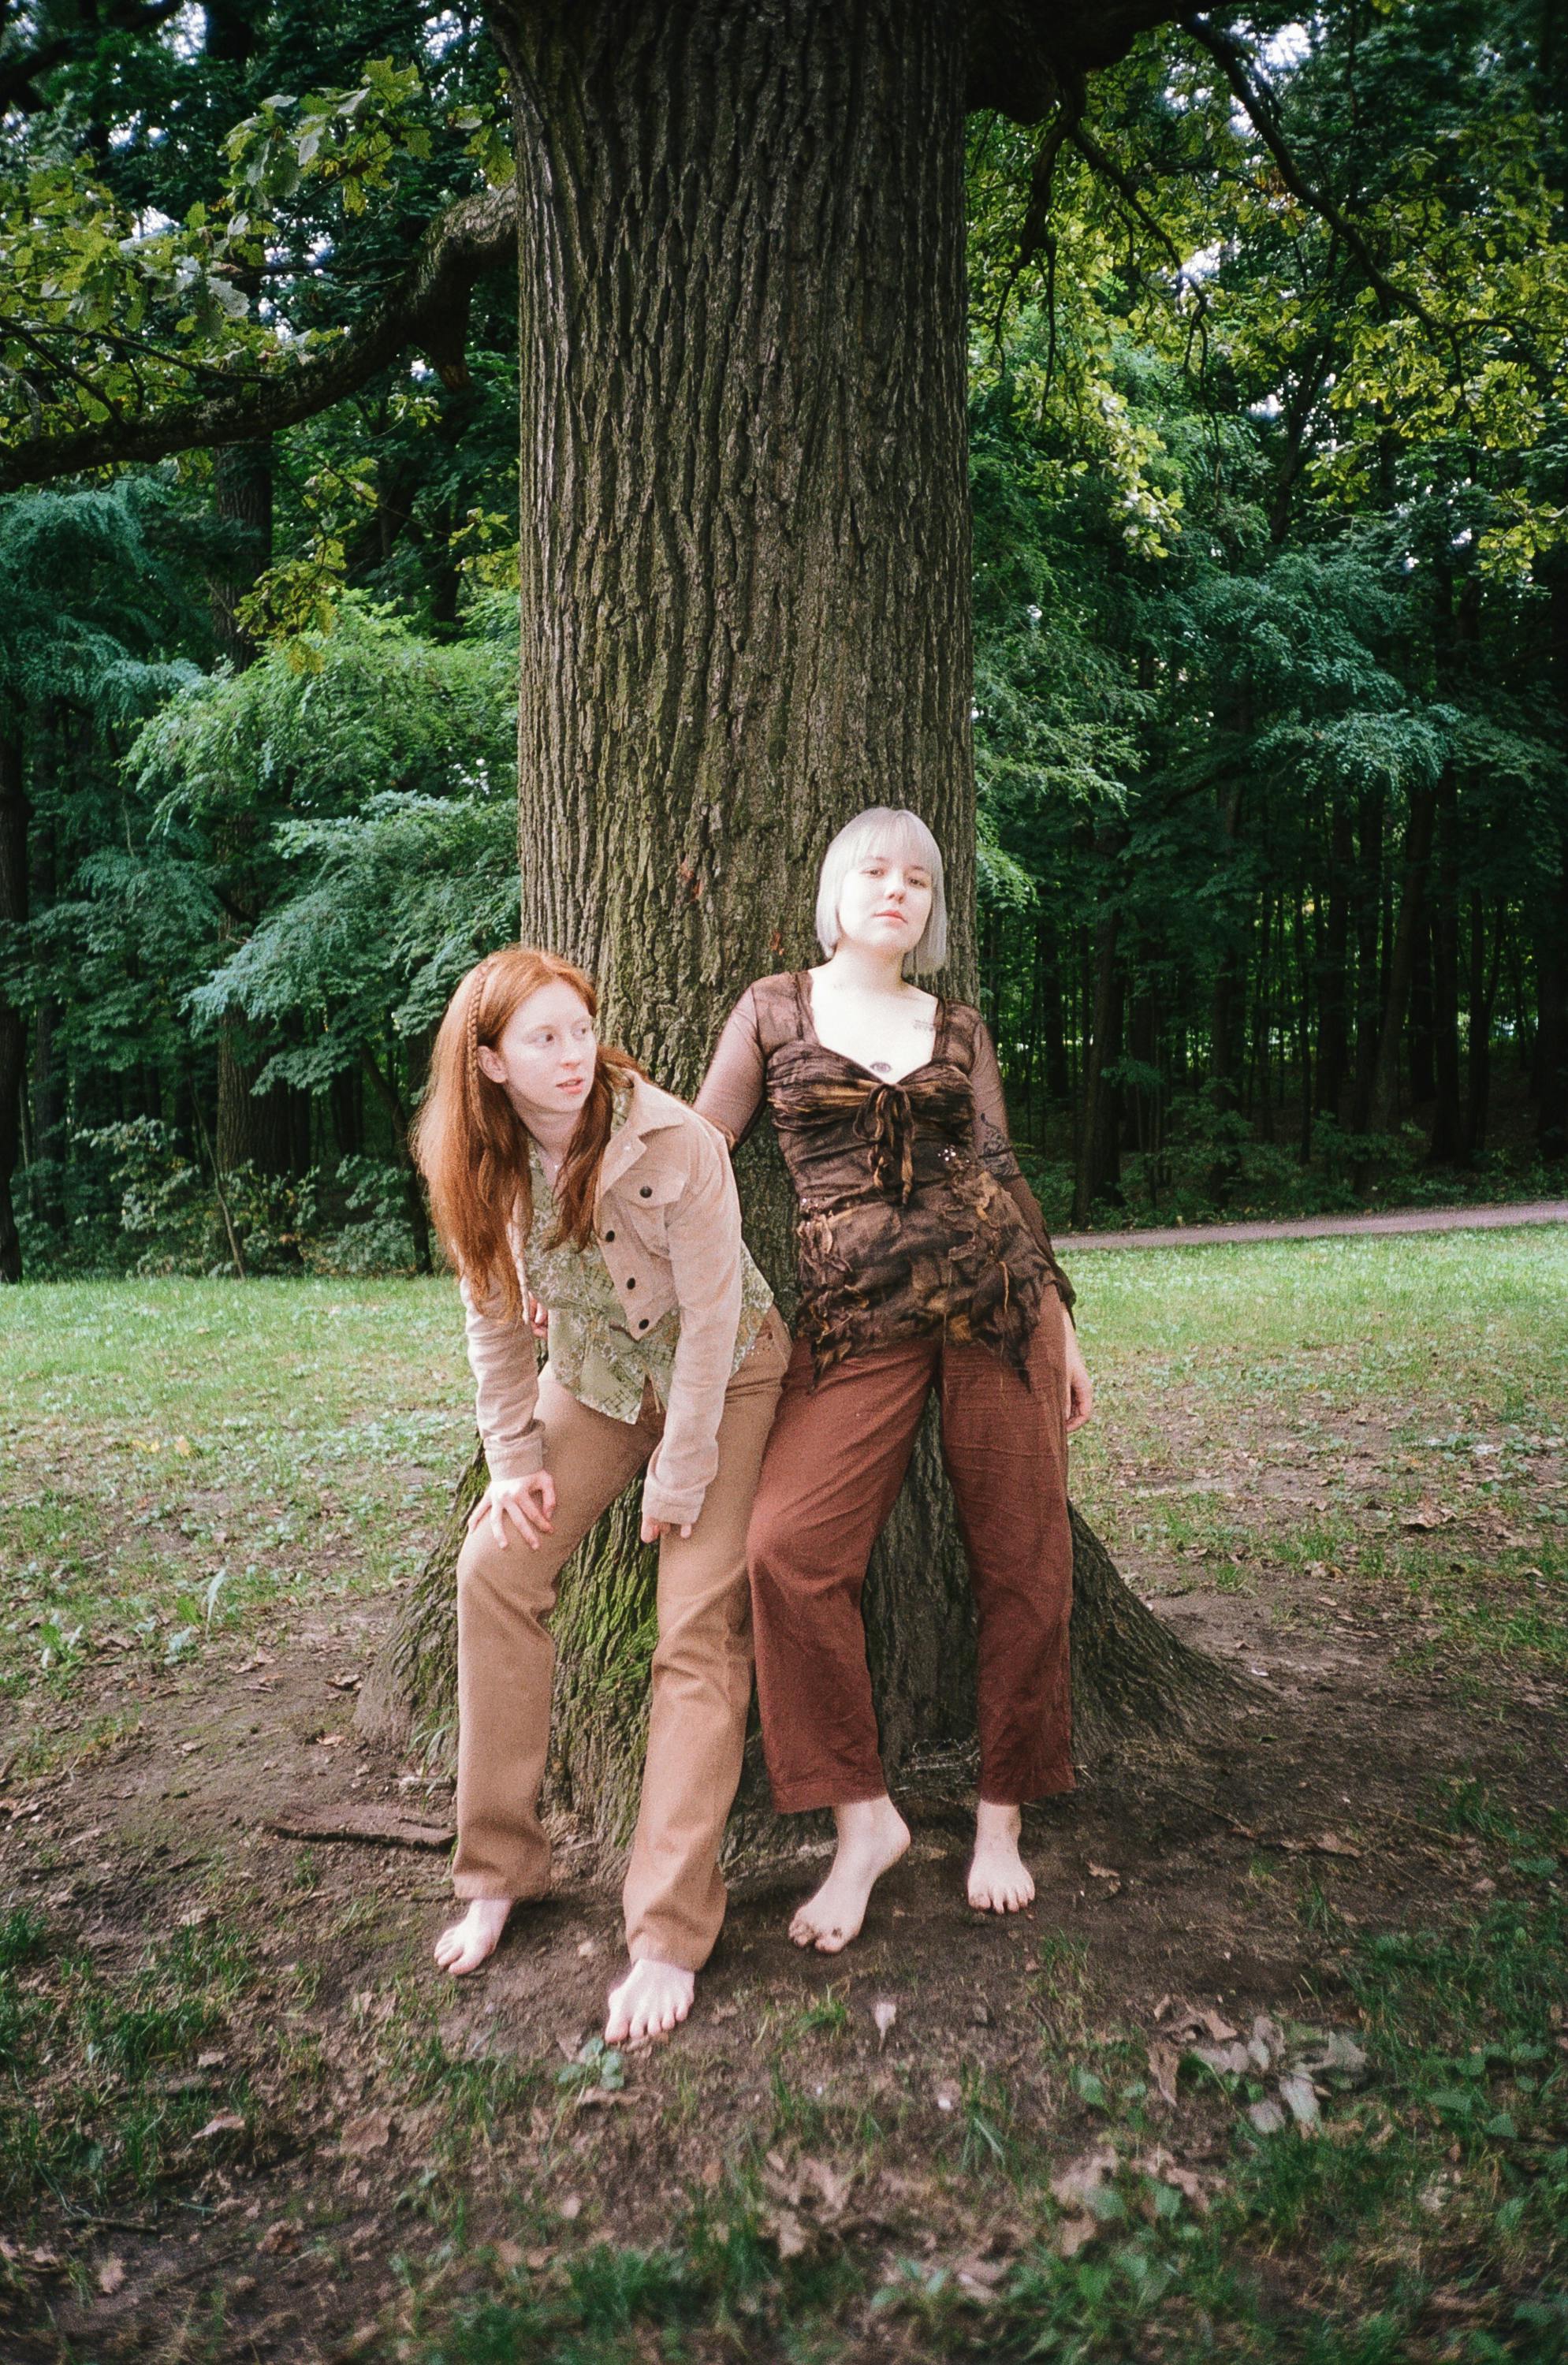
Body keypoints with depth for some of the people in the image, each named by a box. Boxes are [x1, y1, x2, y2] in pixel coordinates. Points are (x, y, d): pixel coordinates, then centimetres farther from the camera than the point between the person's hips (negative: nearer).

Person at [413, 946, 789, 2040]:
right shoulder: (488, 1163, -12)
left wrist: (679, 1478, -18)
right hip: (595, 1376, 5)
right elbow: (497, 1313, 0)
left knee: (702, 1631, -12)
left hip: (722, 1378, -4)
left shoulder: (676, 1144, -28)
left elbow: (711, 1318, -23)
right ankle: (501, 1869, 7)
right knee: (497, 1567, -8)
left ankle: (671, 1936, -5)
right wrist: (516, 1454, -5)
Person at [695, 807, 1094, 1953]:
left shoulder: (960, 1028, 14)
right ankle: (864, 1817, -1)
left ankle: (1002, 1814, 19)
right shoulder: (774, 1009, 10)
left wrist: (1063, 1328, 13)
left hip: (994, 1287, 2)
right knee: (790, 1546, -19)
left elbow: (1004, 1175, 16)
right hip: (856, 1313, -2)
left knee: (1021, 1558, 2)